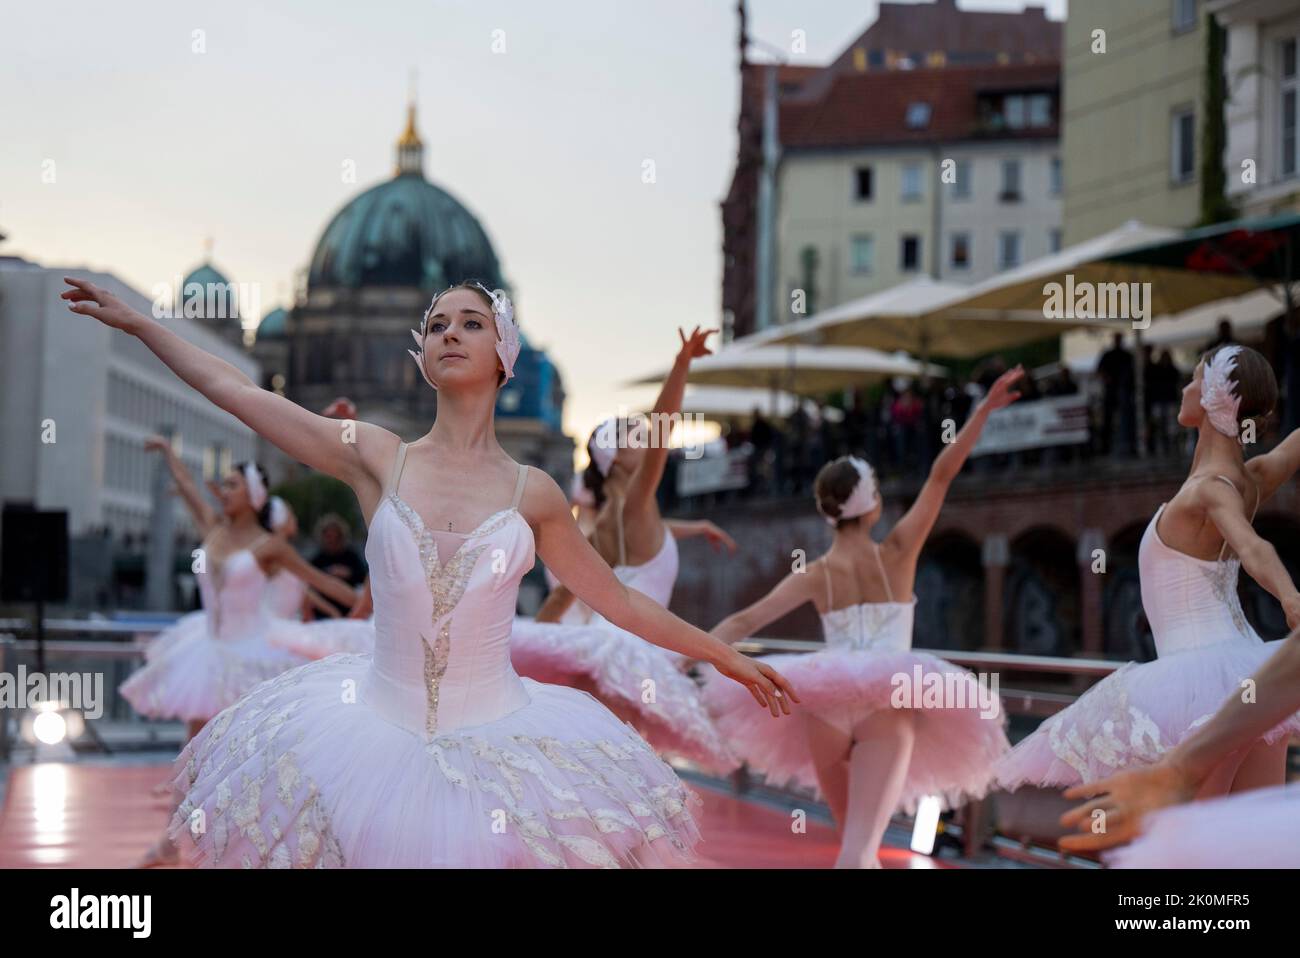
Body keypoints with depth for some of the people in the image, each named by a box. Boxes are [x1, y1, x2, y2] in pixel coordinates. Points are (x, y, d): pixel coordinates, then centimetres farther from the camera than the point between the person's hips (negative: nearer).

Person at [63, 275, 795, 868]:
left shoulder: (532, 493, 1)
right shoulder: (378, 459, 0)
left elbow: (623, 603, 11)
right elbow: (239, 393, 3)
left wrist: (729, 657, 13)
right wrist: (136, 322, 6)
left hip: (497, 736, 0)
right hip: (381, 734, 0)